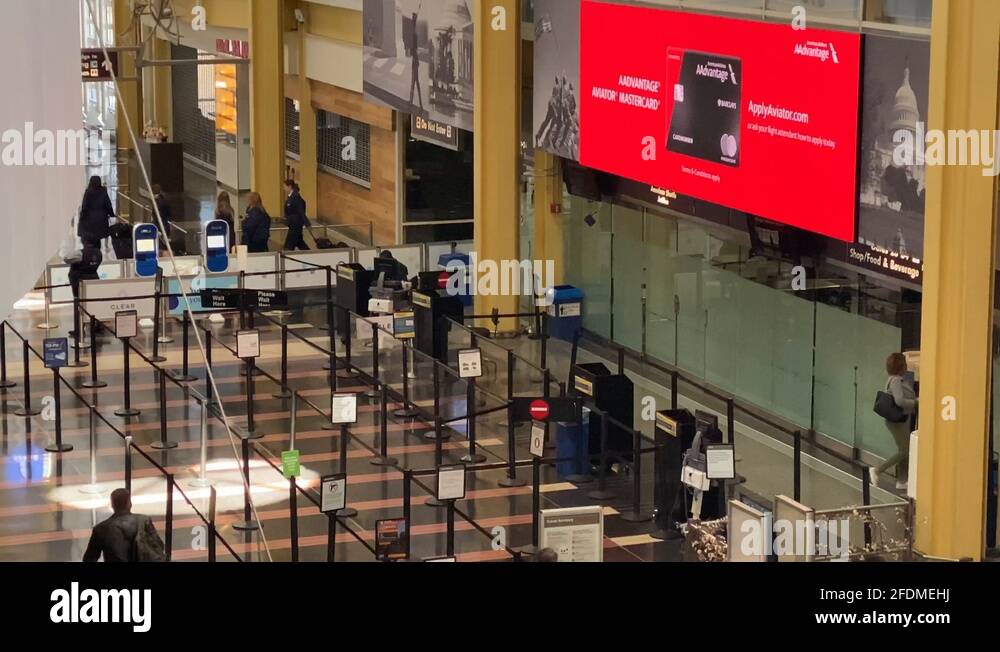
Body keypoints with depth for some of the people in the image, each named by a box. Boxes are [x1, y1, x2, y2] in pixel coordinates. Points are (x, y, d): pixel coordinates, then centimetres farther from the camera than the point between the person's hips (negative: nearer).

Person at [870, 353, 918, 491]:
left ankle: (901, 481, 20)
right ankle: (877, 470, 0)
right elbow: (899, 401, -30)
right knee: (904, 451, -5)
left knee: (904, 451, 13)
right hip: (897, 421, -10)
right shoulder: (895, 380, -20)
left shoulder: (901, 380, 11)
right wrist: (916, 402, -20)